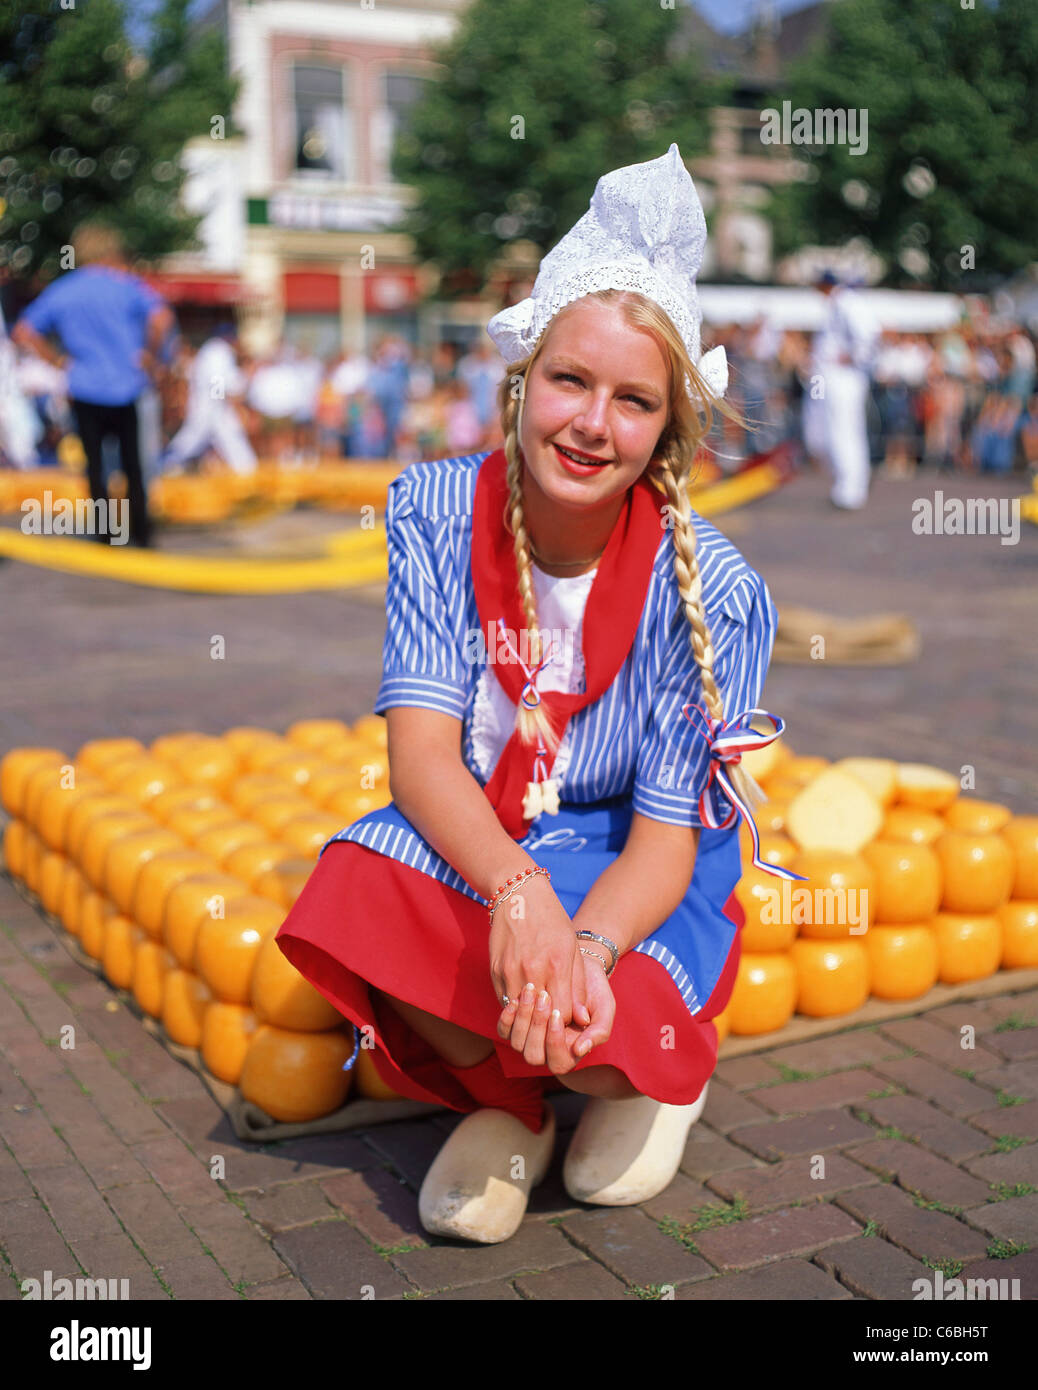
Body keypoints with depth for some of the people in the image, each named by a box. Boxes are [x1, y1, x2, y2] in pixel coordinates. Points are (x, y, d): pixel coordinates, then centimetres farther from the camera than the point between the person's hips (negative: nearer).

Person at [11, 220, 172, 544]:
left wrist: (59, 360, 9)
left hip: (84, 391, 2)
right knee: (132, 462, 11)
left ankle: (106, 533, 9)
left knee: (94, 463, 10)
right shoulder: (127, 285, -3)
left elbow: (22, 332, 7)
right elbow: (161, 319, -19)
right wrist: (150, 355, -6)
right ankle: (140, 531, 15)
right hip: (126, 389, -2)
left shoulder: (60, 291, 8)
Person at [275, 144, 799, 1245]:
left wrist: (586, 944, -39)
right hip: (464, 843, 2)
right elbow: (422, 748, -20)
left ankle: (667, 1066, 11)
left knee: (583, 1036, -31)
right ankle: (503, 1100, 1)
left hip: (630, 874, -2)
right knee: (355, 897, -31)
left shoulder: (708, 588, -19)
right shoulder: (438, 511, -13)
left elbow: (665, 835, -17)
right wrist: (521, 892, -39)